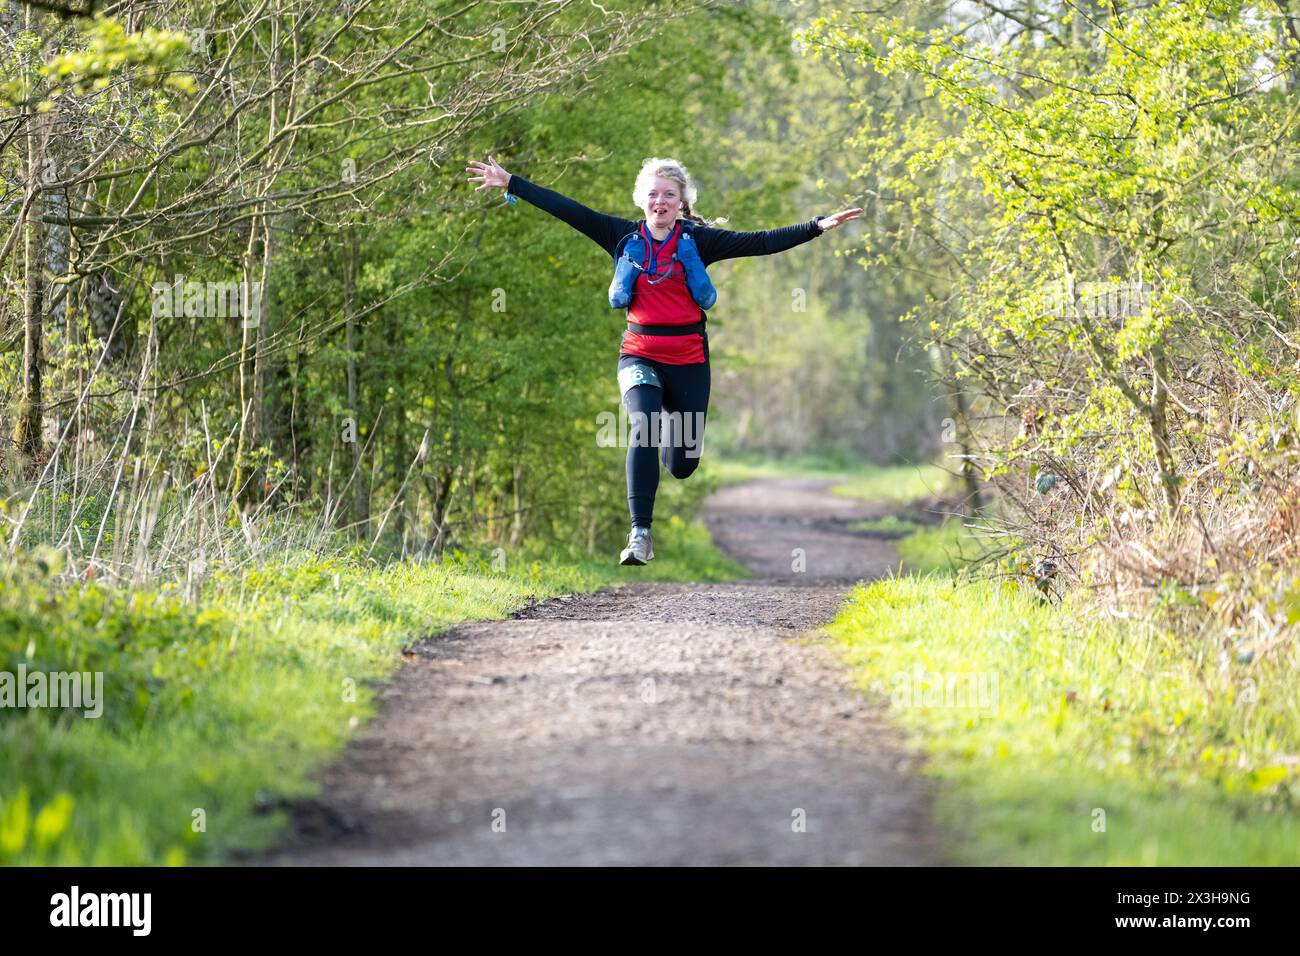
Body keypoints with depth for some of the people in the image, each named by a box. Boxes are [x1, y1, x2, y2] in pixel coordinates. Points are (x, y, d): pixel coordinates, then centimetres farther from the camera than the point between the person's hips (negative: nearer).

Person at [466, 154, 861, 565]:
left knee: (682, 465, 5)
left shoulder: (697, 240, 0)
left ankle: (672, 421, 44)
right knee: (644, 427, -28)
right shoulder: (624, 236, 2)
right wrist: (510, 183, -3)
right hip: (640, 357, -1)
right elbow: (567, 209, 0)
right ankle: (640, 534, -25)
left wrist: (818, 226, -14)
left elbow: (760, 242, -6)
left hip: (689, 363, 1)